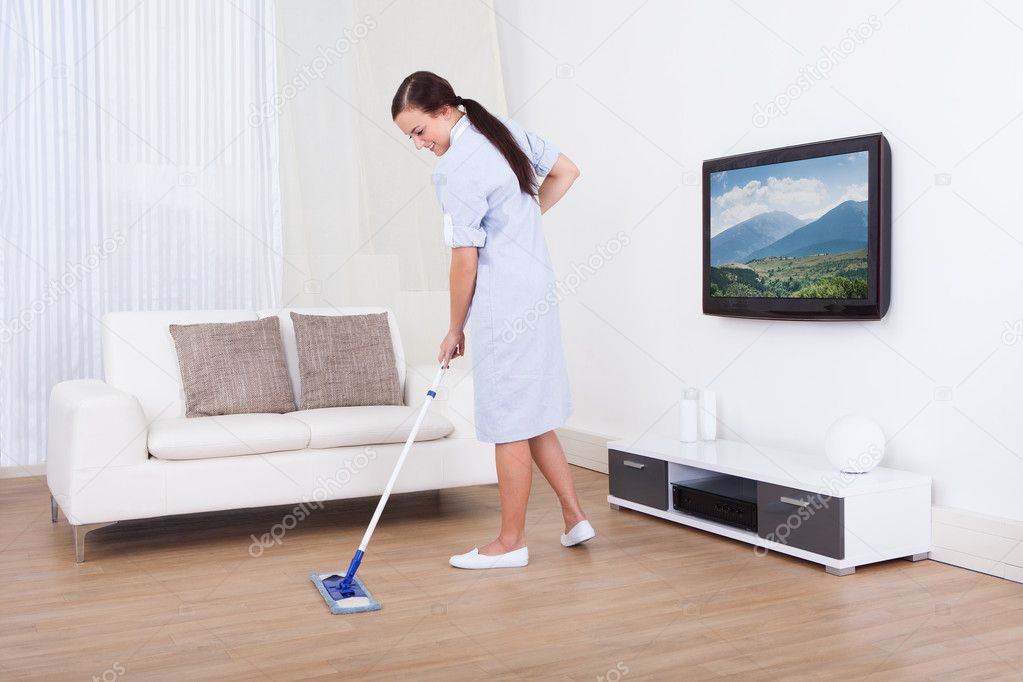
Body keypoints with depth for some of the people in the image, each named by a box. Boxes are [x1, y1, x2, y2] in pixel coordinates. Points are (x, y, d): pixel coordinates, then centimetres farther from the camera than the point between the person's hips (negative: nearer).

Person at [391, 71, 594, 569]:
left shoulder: (455, 169, -18)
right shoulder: (506, 130, 7)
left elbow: (465, 262, -16)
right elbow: (566, 171, 16)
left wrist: (455, 330, -4)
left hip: (503, 304, -9)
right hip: (537, 291, 9)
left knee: (510, 423, 1)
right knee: (530, 415, 17)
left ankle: (511, 543, 13)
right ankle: (574, 517, 24)